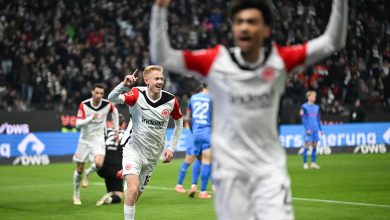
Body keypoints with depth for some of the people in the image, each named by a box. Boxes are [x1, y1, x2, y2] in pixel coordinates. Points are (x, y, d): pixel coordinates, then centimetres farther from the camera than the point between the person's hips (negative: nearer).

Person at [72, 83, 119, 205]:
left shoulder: (107, 104, -10)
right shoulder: (84, 105, -15)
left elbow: (114, 112, 13)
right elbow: (78, 124, -20)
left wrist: (116, 129, 14)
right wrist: (90, 118, -36)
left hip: (98, 139, 0)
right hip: (85, 139, 0)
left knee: (99, 163, -26)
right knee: (79, 170, 6)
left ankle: (87, 174, 9)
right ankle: (76, 195, 27)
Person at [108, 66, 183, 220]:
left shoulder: (171, 100, -7)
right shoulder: (137, 95, -14)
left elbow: (179, 123, 10)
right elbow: (112, 98, -29)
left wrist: (171, 148, 4)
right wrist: (124, 84, -47)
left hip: (152, 156, 3)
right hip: (133, 150, -3)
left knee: (137, 194, 11)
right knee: (133, 190, -22)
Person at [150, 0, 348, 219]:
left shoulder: (280, 60, -3)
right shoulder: (216, 61, -6)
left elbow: (332, 42, -3)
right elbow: (162, 58, -8)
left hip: (270, 170, 1)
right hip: (230, 171, 0)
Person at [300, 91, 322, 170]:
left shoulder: (317, 107, 14)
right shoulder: (304, 107, -2)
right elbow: (303, 119, -6)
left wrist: (320, 129, 12)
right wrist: (307, 129, -14)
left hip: (315, 130, 5)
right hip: (308, 130, -5)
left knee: (315, 146, 3)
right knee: (307, 146, -6)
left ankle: (313, 163, 8)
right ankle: (305, 163, -1)